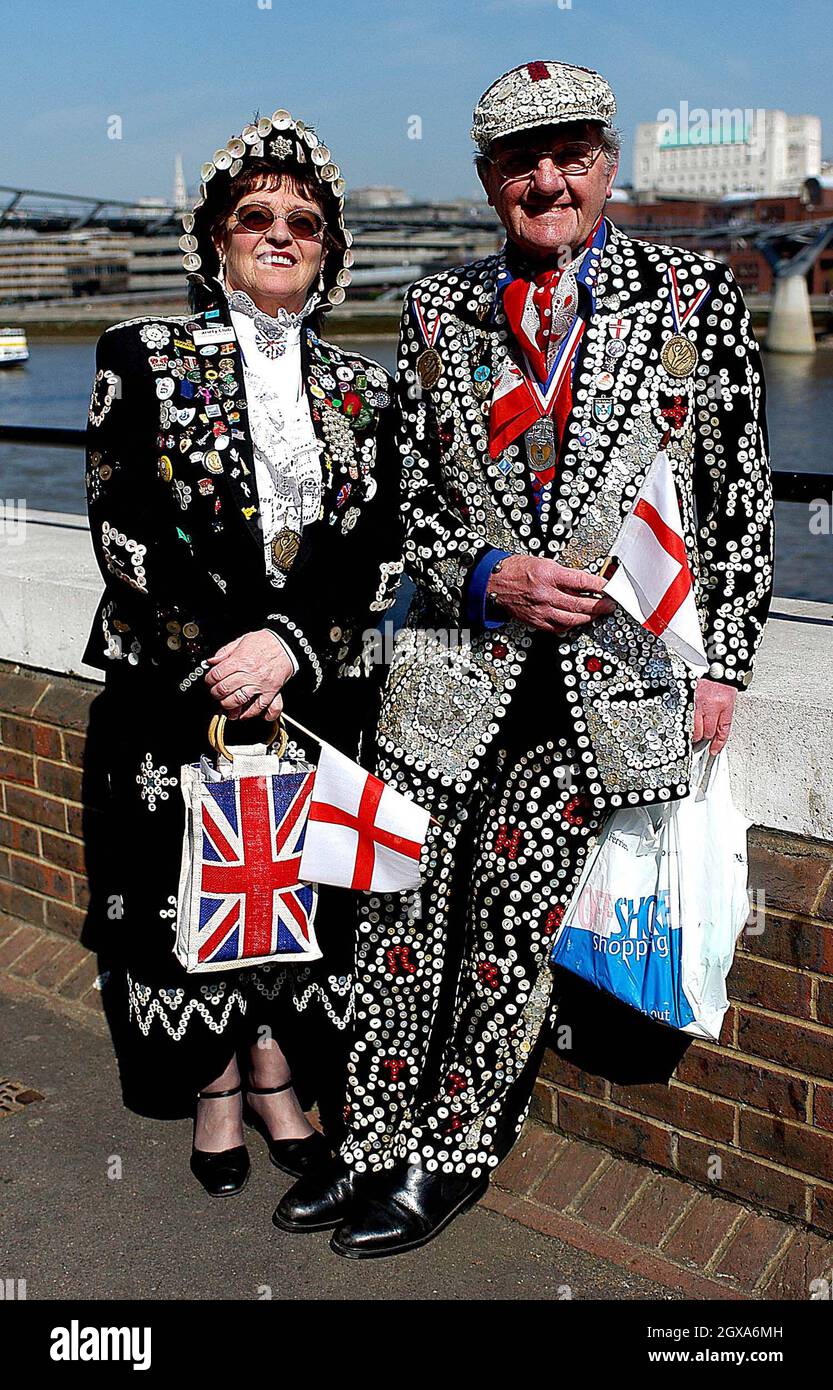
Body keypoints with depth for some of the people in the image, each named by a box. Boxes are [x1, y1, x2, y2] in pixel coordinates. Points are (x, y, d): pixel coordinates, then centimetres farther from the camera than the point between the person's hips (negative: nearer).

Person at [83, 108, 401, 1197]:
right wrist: (217, 660, -13)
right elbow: (123, 526, -6)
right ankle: (216, 1086, 27)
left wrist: (288, 643, -15)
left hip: (318, 688, 2)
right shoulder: (144, 358, 2)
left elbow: (380, 551, 1)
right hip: (176, 685, -2)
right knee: (187, 886, 6)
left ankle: (274, 1067, 30)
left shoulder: (362, 390, 9)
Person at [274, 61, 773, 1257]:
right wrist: (489, 576, -10)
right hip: (466, 656, 2)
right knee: (408, 908, 5)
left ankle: (452, 1156, 23)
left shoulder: (694, 296, 3)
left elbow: (743, 498, 5)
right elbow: (409, 498, 9)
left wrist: (722, 663, 0)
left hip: (619, 666, -2)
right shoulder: (437, 312, 9)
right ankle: (375, 1144, 25)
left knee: (516, 913, 2)